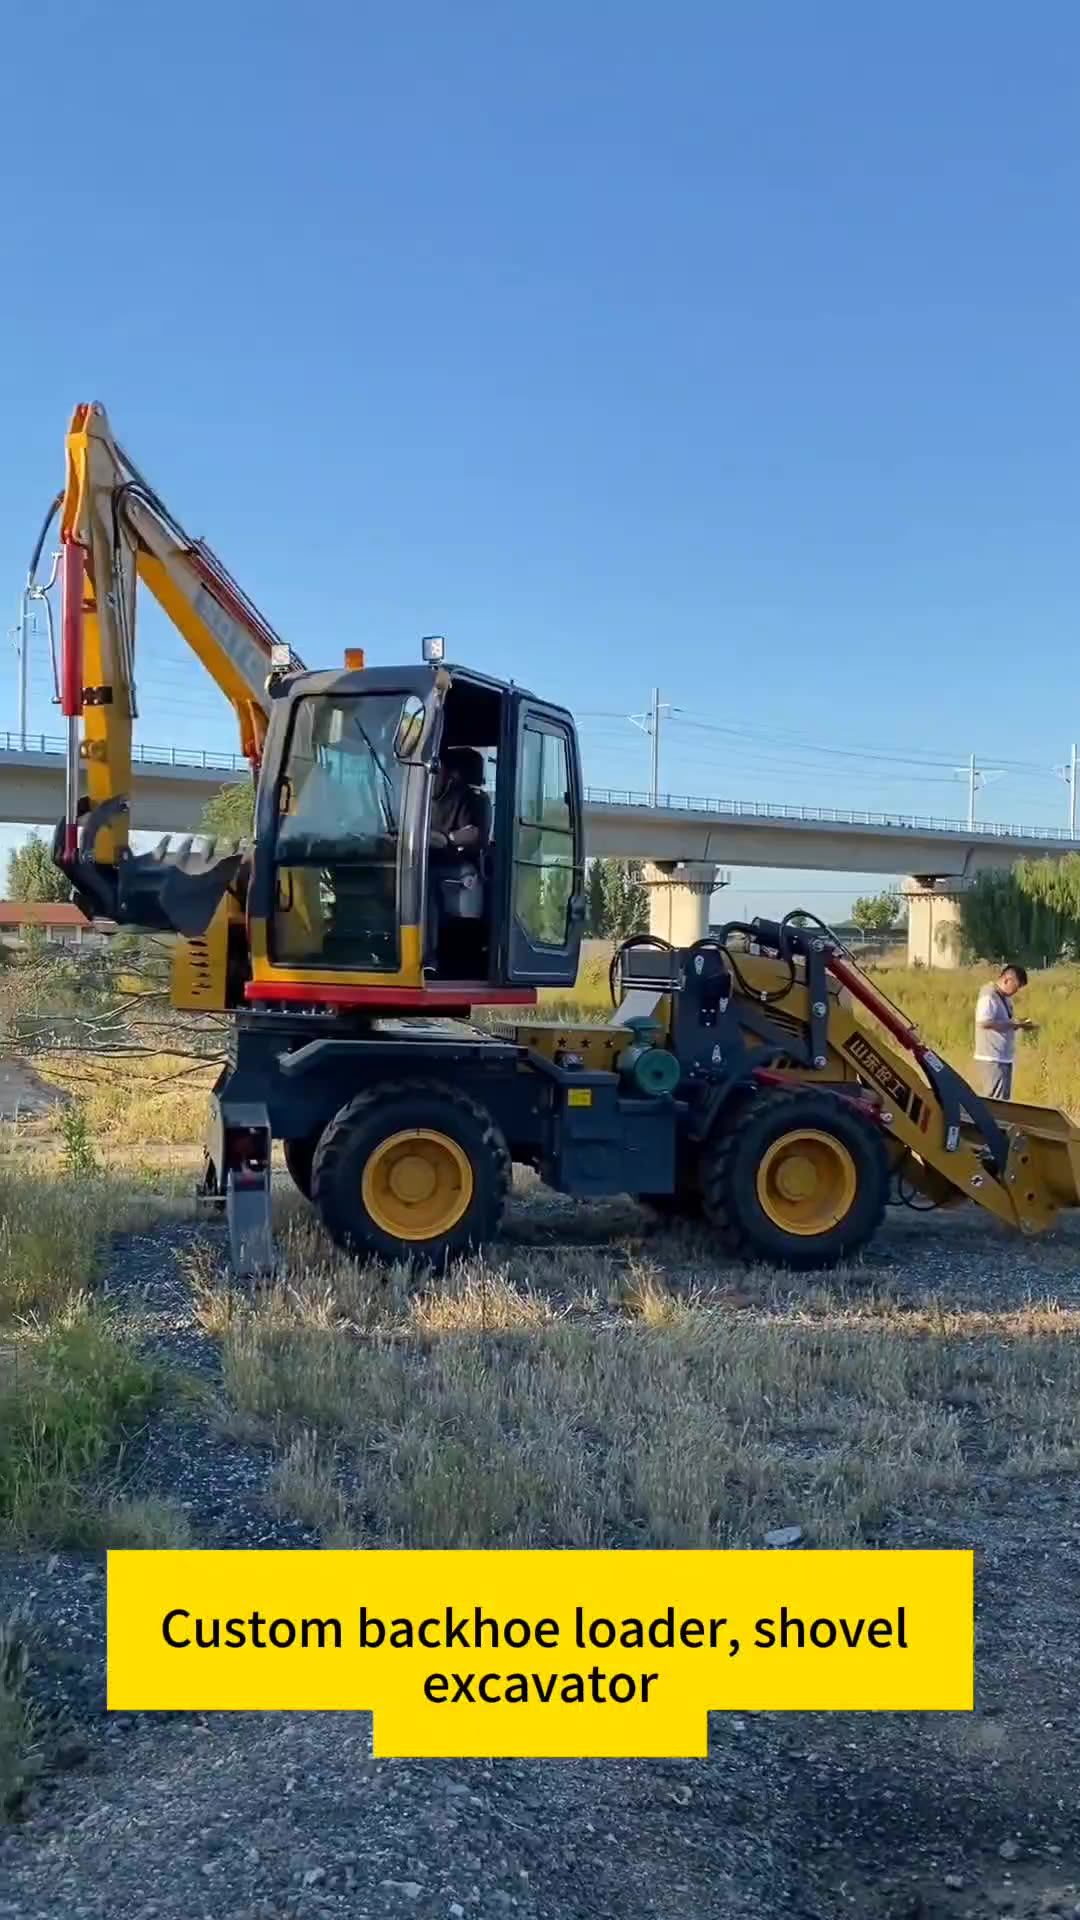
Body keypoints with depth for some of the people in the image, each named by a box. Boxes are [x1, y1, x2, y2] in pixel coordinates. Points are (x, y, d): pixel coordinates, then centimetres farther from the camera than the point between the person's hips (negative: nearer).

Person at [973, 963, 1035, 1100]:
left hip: (1003, 1058, 10)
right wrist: (1013, 1024, -22)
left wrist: (1019, 1024, 4)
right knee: (995, 1103, -9)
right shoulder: (989, 996, -15)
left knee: (1002, 1101, 13)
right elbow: (983, 1022, -27)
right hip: (992, 1059, -10)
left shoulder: (1004, 997, 15)